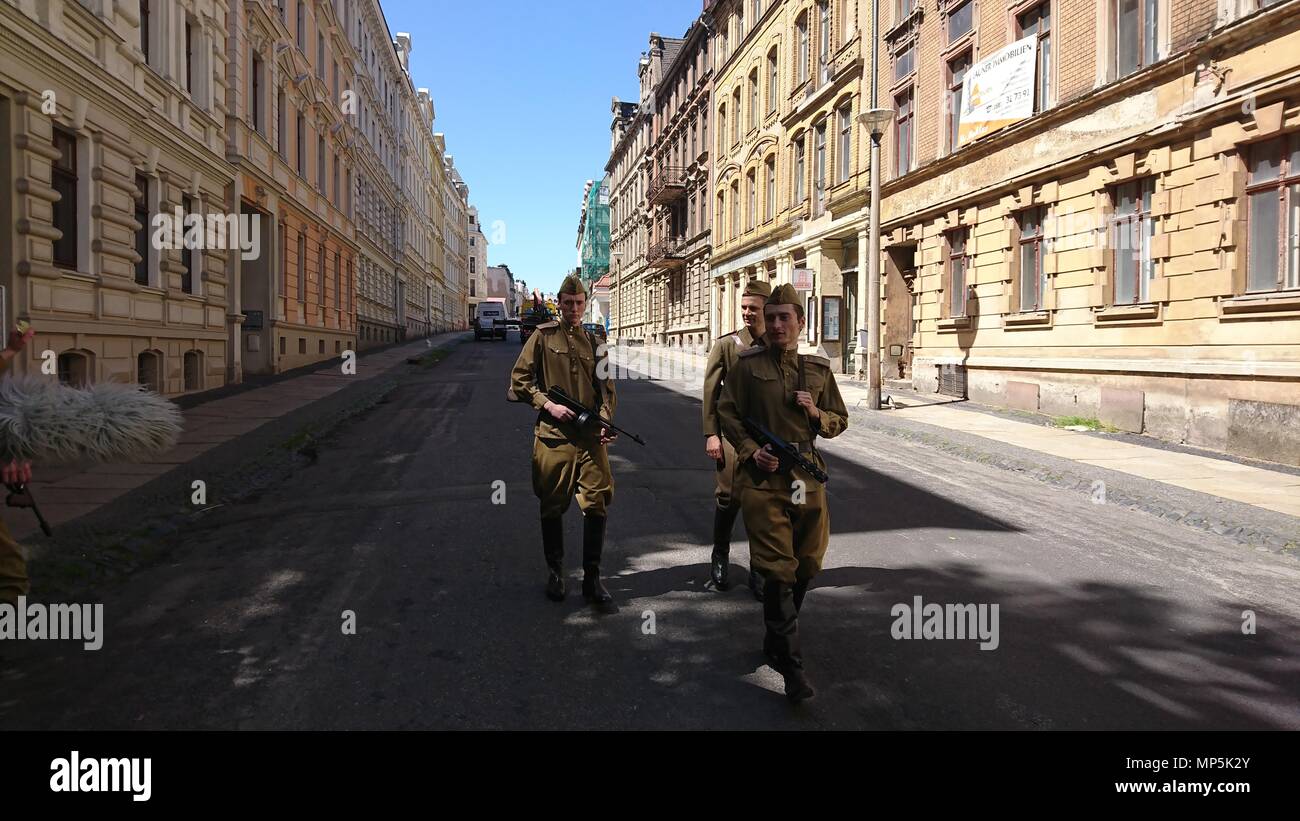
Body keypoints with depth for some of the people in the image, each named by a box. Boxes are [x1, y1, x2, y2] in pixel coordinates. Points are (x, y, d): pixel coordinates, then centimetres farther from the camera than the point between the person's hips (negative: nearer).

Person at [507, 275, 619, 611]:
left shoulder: (594, 343, 12)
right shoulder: (543, 336, 4)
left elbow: (606, 389, 13)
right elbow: (519, 380, 1)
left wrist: (605, 420, -5)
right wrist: (548, 405, -10)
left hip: (590, 436, 2)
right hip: (552, 435, -2)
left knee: (597, 505, -3)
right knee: (552, 507, 8)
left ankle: (592, 579, 9)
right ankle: (555, 571, 26)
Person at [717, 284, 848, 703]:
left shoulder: (819, 369, 9)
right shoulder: (748, 365, 1)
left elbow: (840, 422, 16)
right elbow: (727, 412, 5)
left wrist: (816, 413, -6)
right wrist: (750, 450, -10)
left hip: (807, 479, 4)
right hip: (763, 479, -4)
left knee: (804, 568, 12)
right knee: (779, 571, -8)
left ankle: (775, 641, 34)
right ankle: (792, 667, -2)